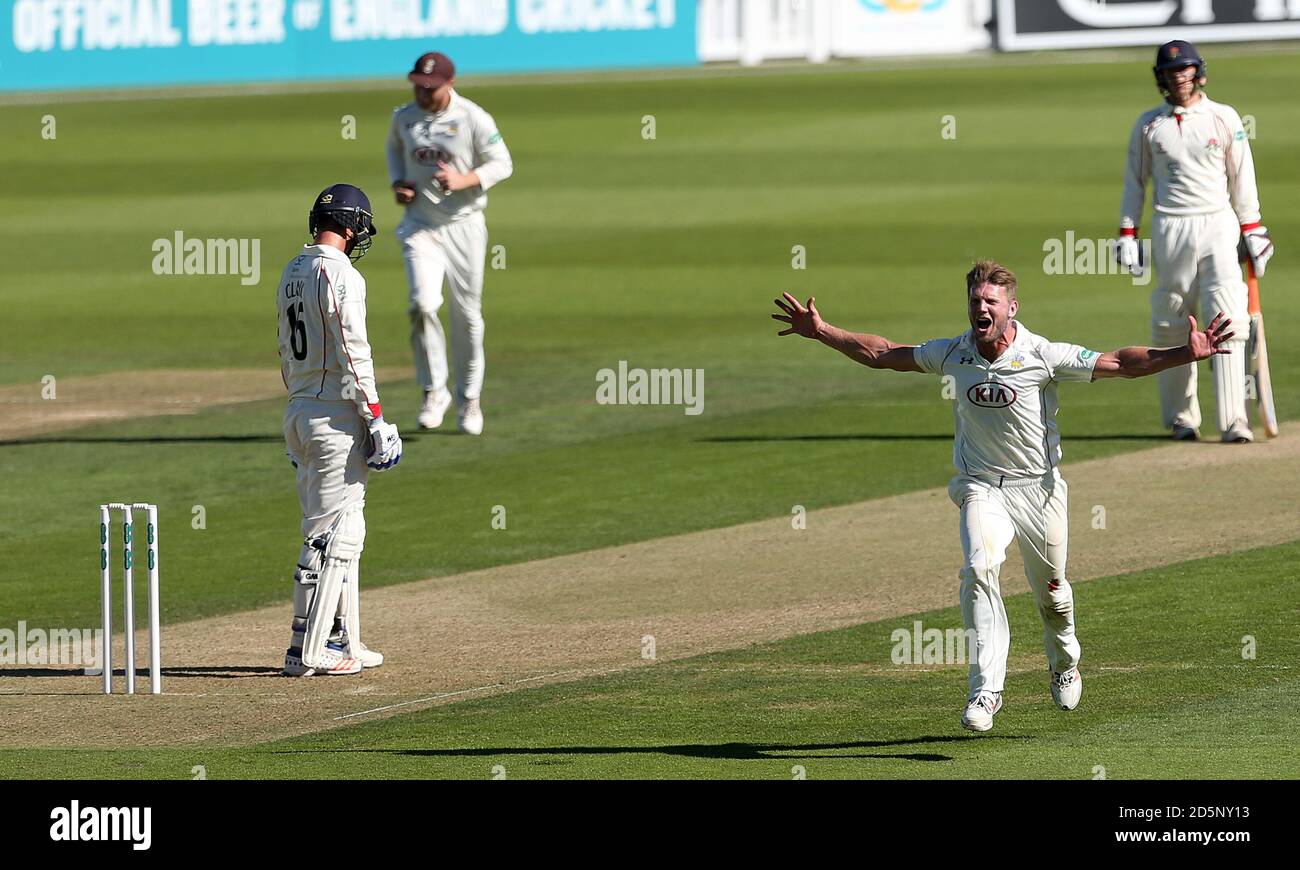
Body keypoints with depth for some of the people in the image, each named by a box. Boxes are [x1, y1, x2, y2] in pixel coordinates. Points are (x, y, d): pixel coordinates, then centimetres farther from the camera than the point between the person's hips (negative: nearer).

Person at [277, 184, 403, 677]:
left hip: (298, 412, 9)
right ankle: (307, 650, -9)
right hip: (336, 418, -9)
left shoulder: (292, 273, 13)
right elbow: (353, 354, -19)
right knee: (333, 534, -7)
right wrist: (376, 420, -16)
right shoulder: (339, 275, -15)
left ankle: (342, 640, 19)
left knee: (334, 530, 15)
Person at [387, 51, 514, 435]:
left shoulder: (474, 119, -10)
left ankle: (468, 399, 22)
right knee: (423, 305, -18)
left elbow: (502, 165, -6)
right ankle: (434, 392, -4)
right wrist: (397, 182, 4)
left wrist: (463, 180, -23)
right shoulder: (404, 117, 2)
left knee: (467, 315, 6)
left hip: (464, 226, -1)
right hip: (420, 226, 1)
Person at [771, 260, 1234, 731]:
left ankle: (1065, 664, 45)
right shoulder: (953, 354, -4)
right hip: (980, 488, 1)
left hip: (1038, 488, -1)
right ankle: (985, 689, -24)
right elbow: (880, 353, 7)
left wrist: (1185, 354, -28)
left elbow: (1119, 363, -17)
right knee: (979, 570, -24)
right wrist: (821, 332, 5)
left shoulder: (1044, 356, -14)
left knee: (1050, 590, 12)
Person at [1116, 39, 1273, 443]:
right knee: (1170, 327, 3)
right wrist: (1127, 234, 5)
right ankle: (1180, 417, 13)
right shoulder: (1148, 125, 7)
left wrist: (1252, 230, 5)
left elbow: (1242, 178, 8)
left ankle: (1234, 420, -14)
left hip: (1218, 226, -1)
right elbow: (1135, 182, 11)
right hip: (1170, 229, 1)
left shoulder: (1224, 118, 5)